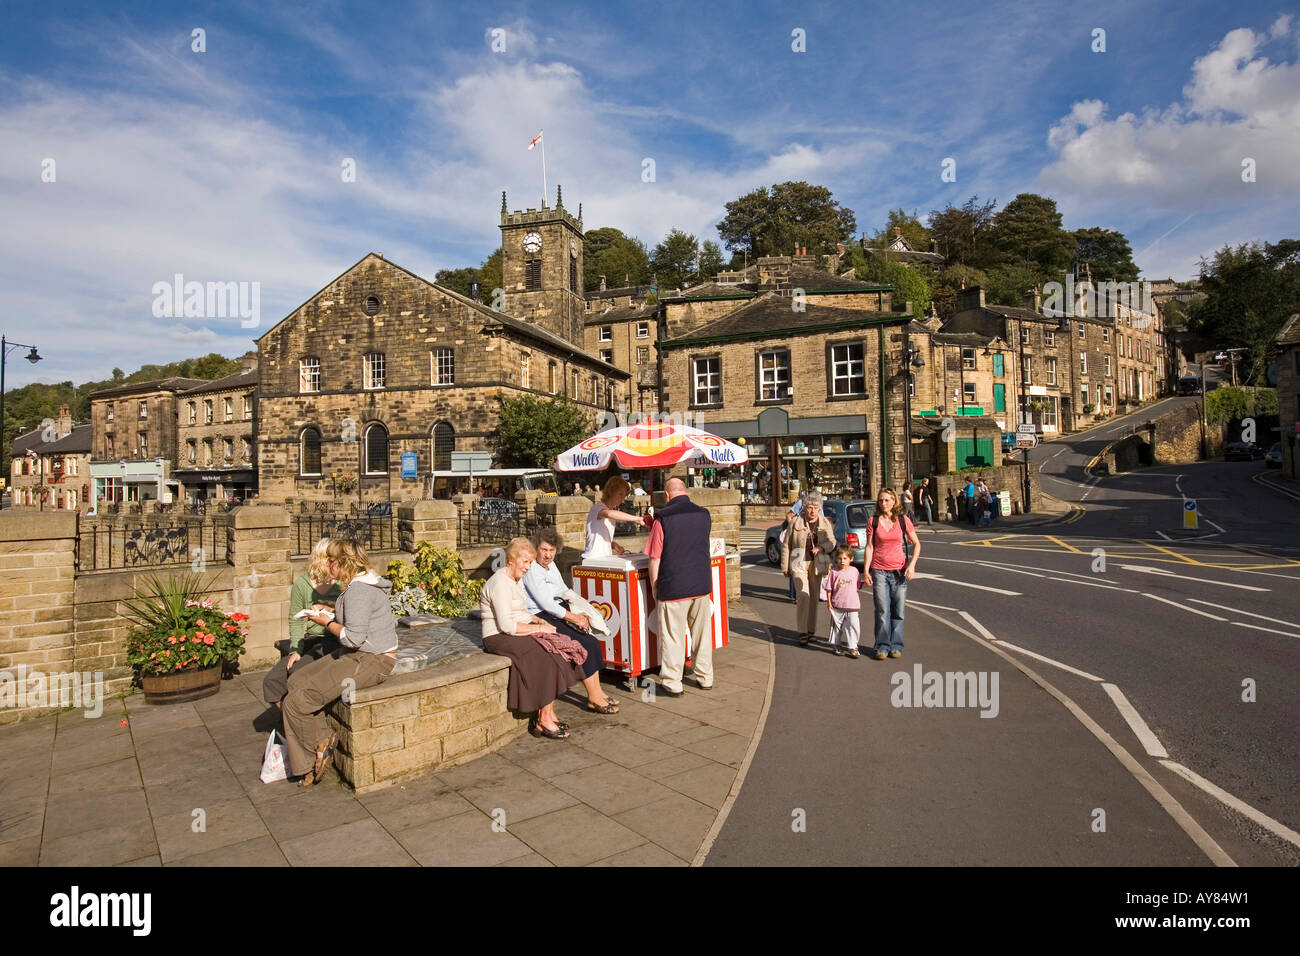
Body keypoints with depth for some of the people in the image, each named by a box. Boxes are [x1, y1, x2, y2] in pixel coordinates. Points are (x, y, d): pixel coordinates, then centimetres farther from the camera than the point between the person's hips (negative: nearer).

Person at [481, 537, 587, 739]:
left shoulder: (518, 579, 15)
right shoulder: (500, 583, -16)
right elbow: (506, 625, -22)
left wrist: (538, 620, 6)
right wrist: (539, 628, -17)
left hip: (516, 633, 9)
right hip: (499, 638, -9)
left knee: (559, 652, -12)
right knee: (547, 658, -24)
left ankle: (548, 714, -8)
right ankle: (543, 721, -14)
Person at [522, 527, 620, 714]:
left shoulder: (551, 565, 13)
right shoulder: (531, 570, -14)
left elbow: (564, 592, 17)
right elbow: (545, 603, -19)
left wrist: (580, 614, 0)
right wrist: (574, 617, -17)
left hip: (558, 613, 8)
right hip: (540, 618, -8)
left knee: (593, 642, -10)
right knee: (583, 644, -20)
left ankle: (597, 692, -4)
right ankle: (594, 698, -11)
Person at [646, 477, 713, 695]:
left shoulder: (663, 518, -11)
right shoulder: (704, 515, 4)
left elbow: (655, 559, -10)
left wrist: (654, 587, 2)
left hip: (673, 586, -5)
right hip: (702, 585, 5)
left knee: (672, 636, 5)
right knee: (702, 632, 16)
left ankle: (672, 683, 13)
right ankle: (705, 677, 26)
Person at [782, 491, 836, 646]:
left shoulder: (825, 523, 5)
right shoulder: (796, 522, -4)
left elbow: (832, 542, 3)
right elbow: (786, 545, 1)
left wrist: (820, 548, -19)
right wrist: (785, 567, 0)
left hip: (816, 564, 3)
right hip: (799, 563, -3)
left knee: (814, 597, 9)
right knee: (803, 595, -15)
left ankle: (811, 630, 22)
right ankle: (802, 631, -8)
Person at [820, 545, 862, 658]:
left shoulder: (854, 570, 4)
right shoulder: (834, 572, -3)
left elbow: (858, 585, 15)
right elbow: (829, 588, 0)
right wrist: (829, 602, -3)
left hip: (852, 605, 1)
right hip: (837, 606, -1)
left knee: (853, 626, -2)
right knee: (837, 626, 11)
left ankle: (852, 647, 9)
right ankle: (836, 645, 26)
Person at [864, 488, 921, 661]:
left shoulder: (903, 520, 0)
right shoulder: (873, 521, 1)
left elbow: (916, 544, 6)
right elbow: (869, 547, 2)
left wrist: (912, 564, -7)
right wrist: (866, 571, -3)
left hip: (899, 571, 1)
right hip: (879, 570, -1)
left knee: (898, 612, 4)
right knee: (882, 612, -1)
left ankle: (896, 646, 17)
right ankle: (882, 647, 9)